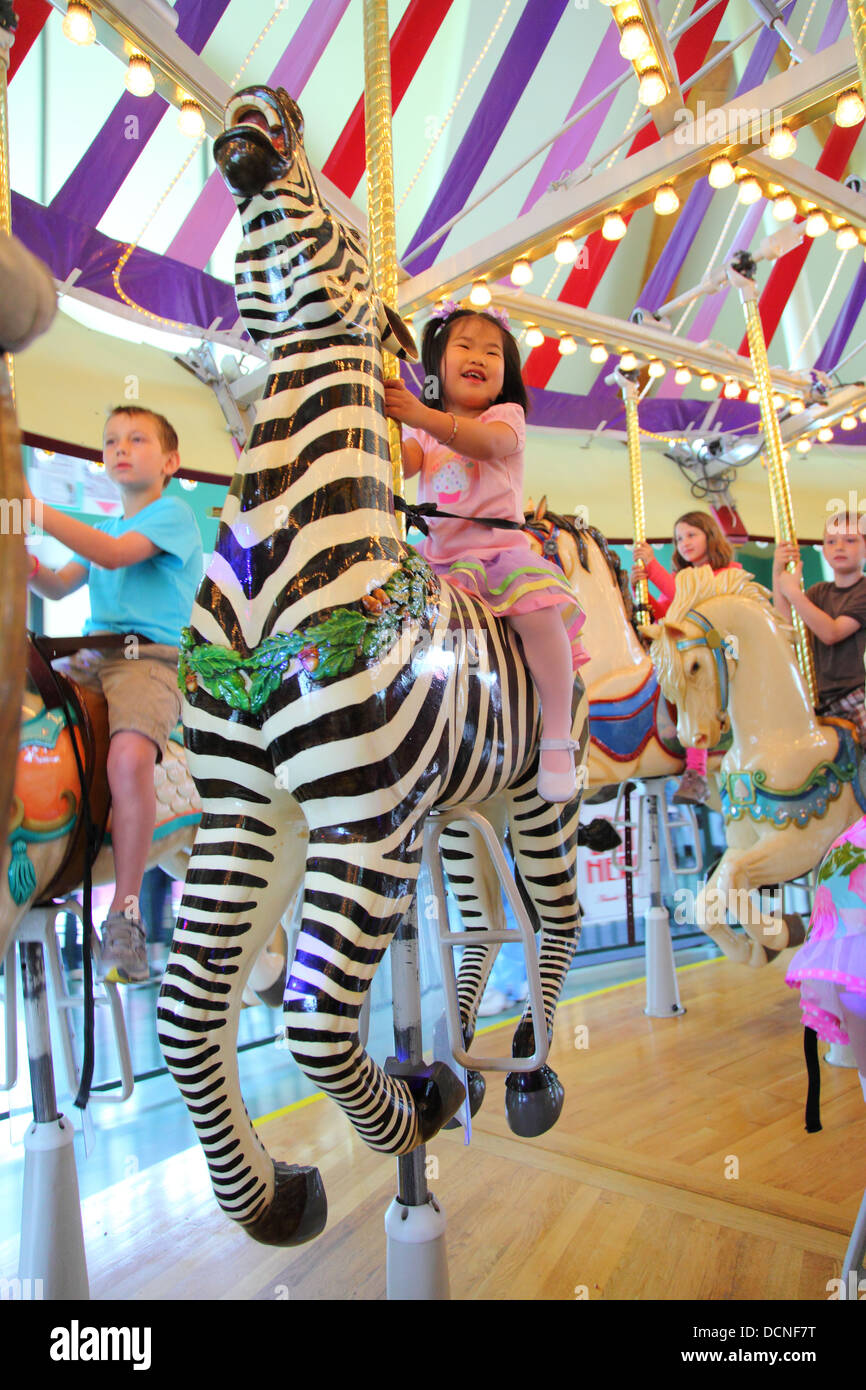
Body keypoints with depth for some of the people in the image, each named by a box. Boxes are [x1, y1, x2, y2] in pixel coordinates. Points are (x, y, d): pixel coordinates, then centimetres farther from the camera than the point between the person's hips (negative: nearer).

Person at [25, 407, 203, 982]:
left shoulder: (173, 514, 2)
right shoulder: (106, 526, 27)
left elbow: (112, 554, -14)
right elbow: (59, 587, 23)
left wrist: (36, 510, -19)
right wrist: (32, 570, 1)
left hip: (147, 659, -8)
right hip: (87, 659, 8)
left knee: (129, 755, -34)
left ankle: (126, 914, -24)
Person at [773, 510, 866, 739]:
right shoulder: (819, 592, 14)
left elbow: (831, 633, -18)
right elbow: (788, 622, -3)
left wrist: (793, 591, -19)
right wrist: (778, 573, -10)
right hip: (818, 698, 6)